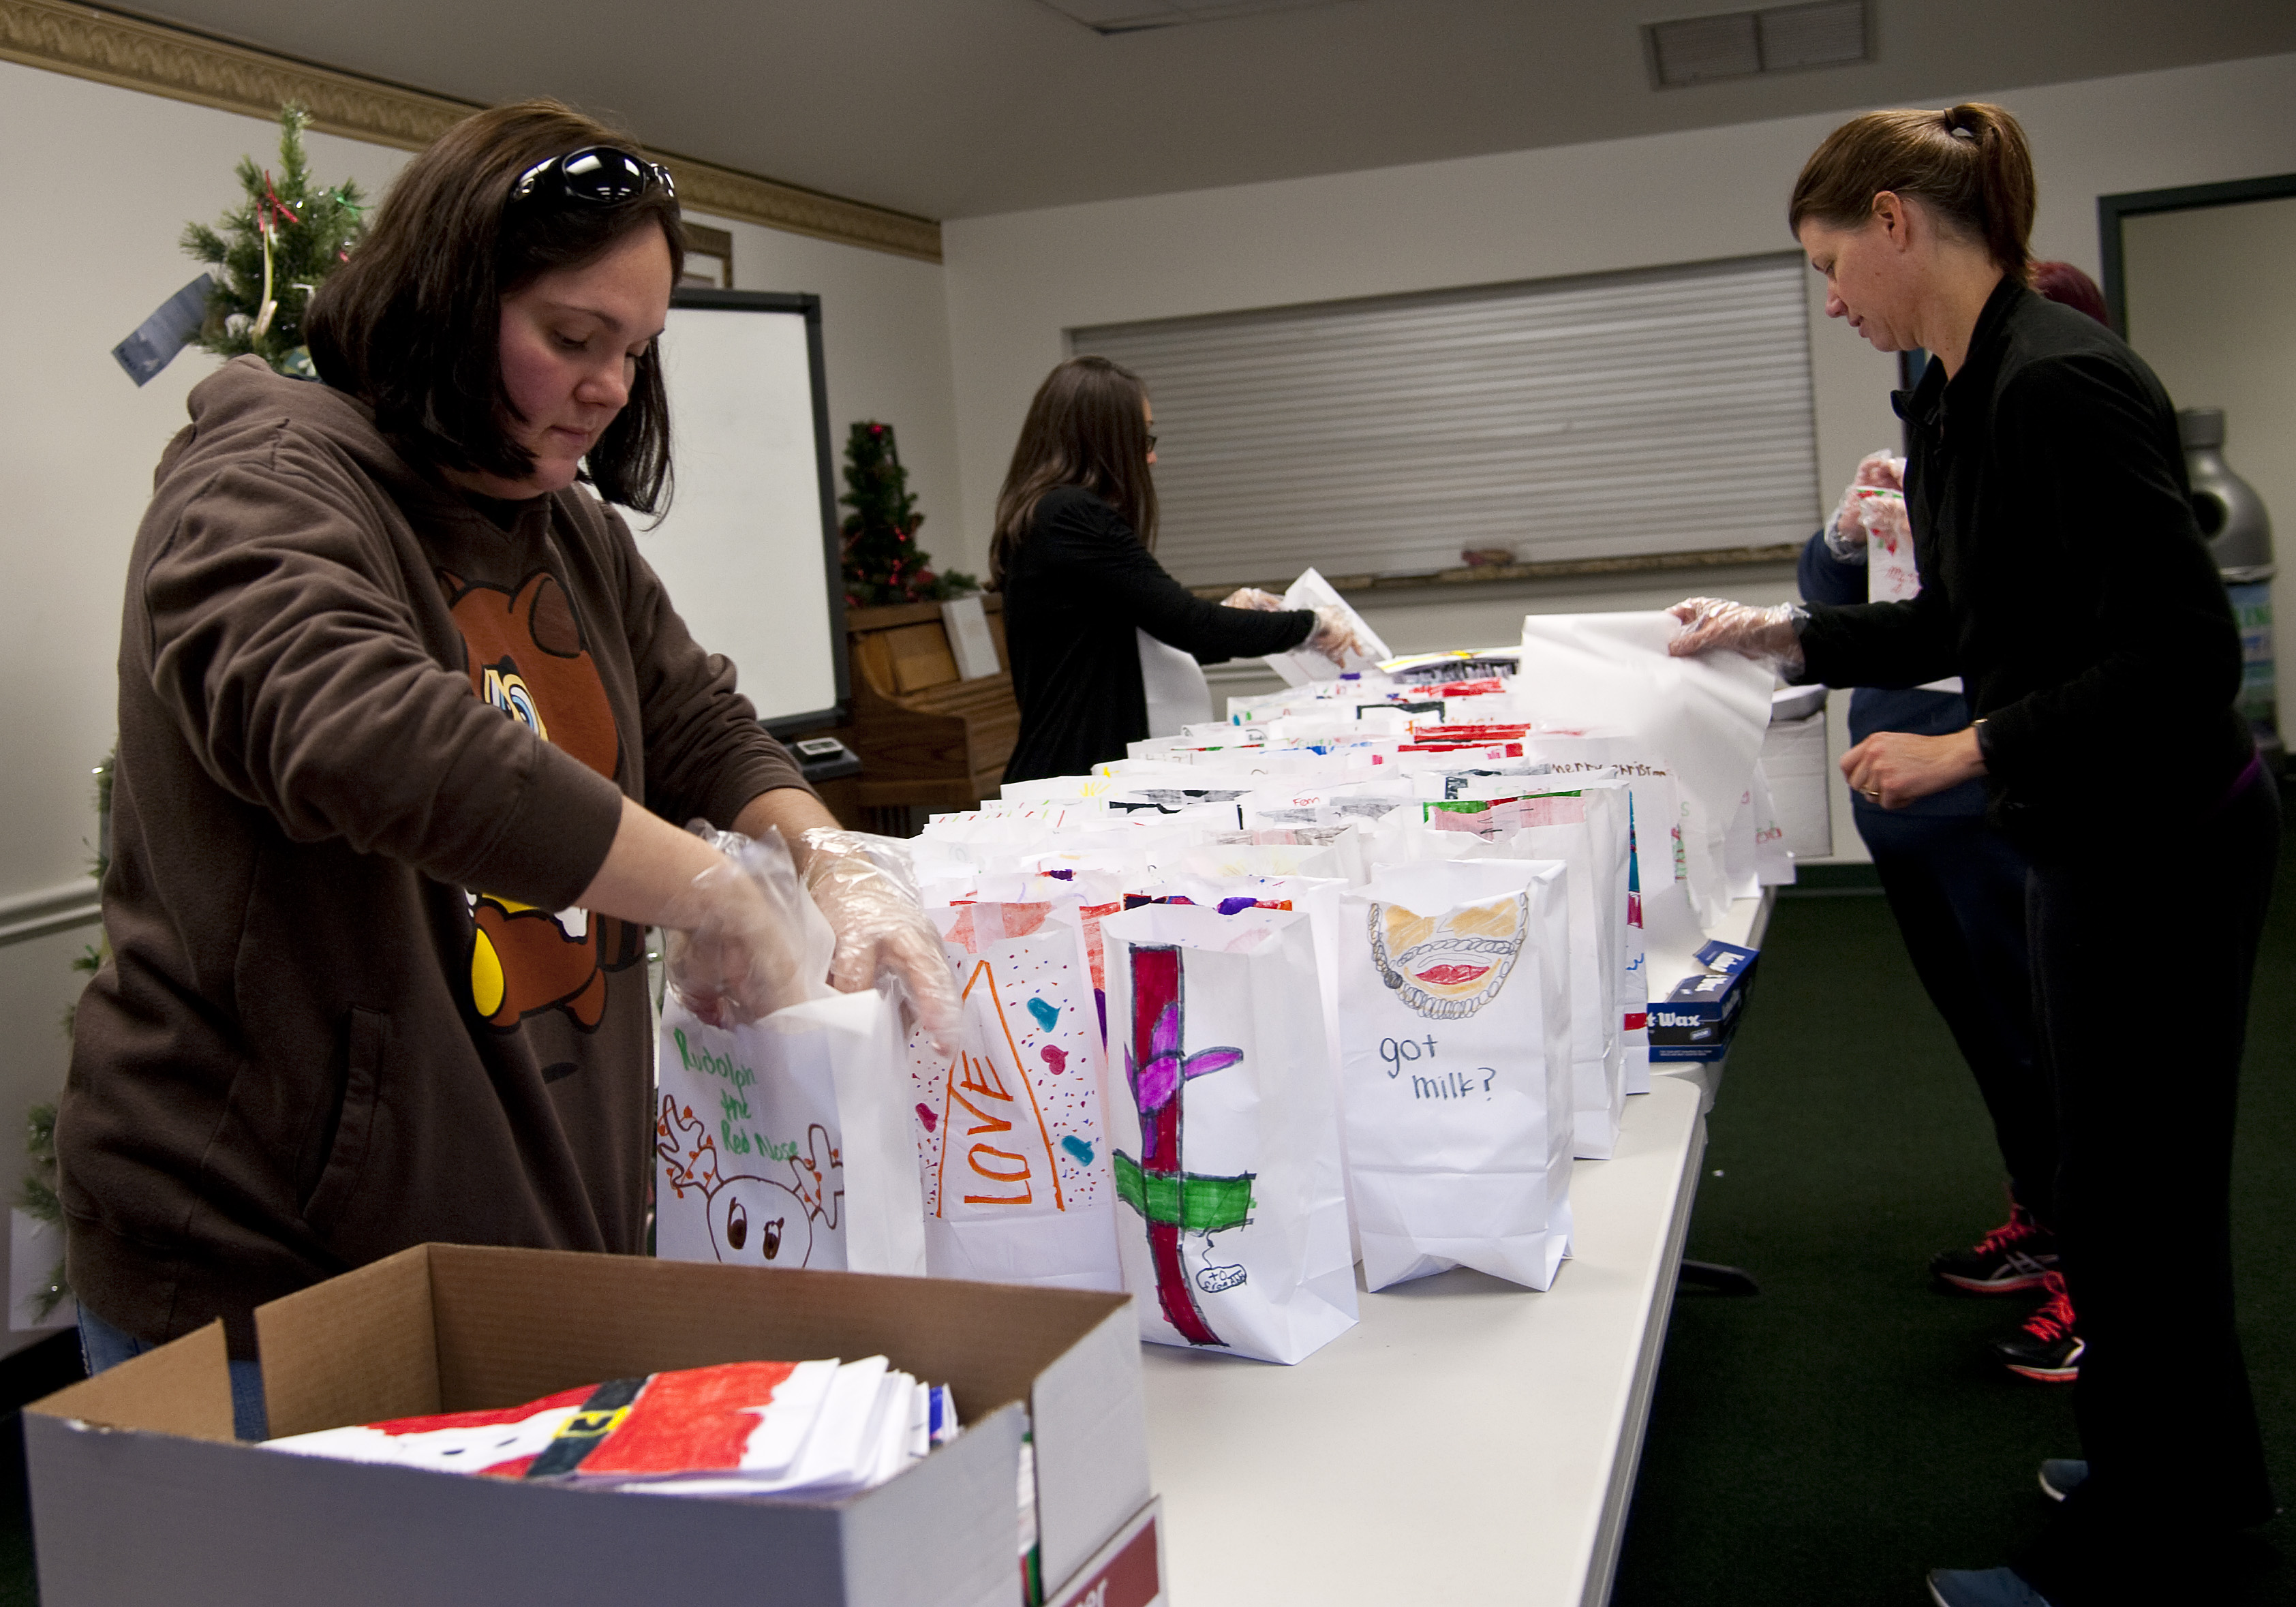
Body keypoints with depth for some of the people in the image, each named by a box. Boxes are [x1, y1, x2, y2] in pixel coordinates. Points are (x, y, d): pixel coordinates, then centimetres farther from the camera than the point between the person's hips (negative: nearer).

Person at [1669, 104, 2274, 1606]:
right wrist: (1781, 633, 13)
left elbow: (2182, 650, -26)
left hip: (2160, 843, -10)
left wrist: (1969, 751, -21)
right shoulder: (1960, 391, 6)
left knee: (2132, 1193, 4)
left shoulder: (2059, 381, -24)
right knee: (2141, 1171, 22)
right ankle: (2200, 1471, 41)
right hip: (2095, 837, 10)